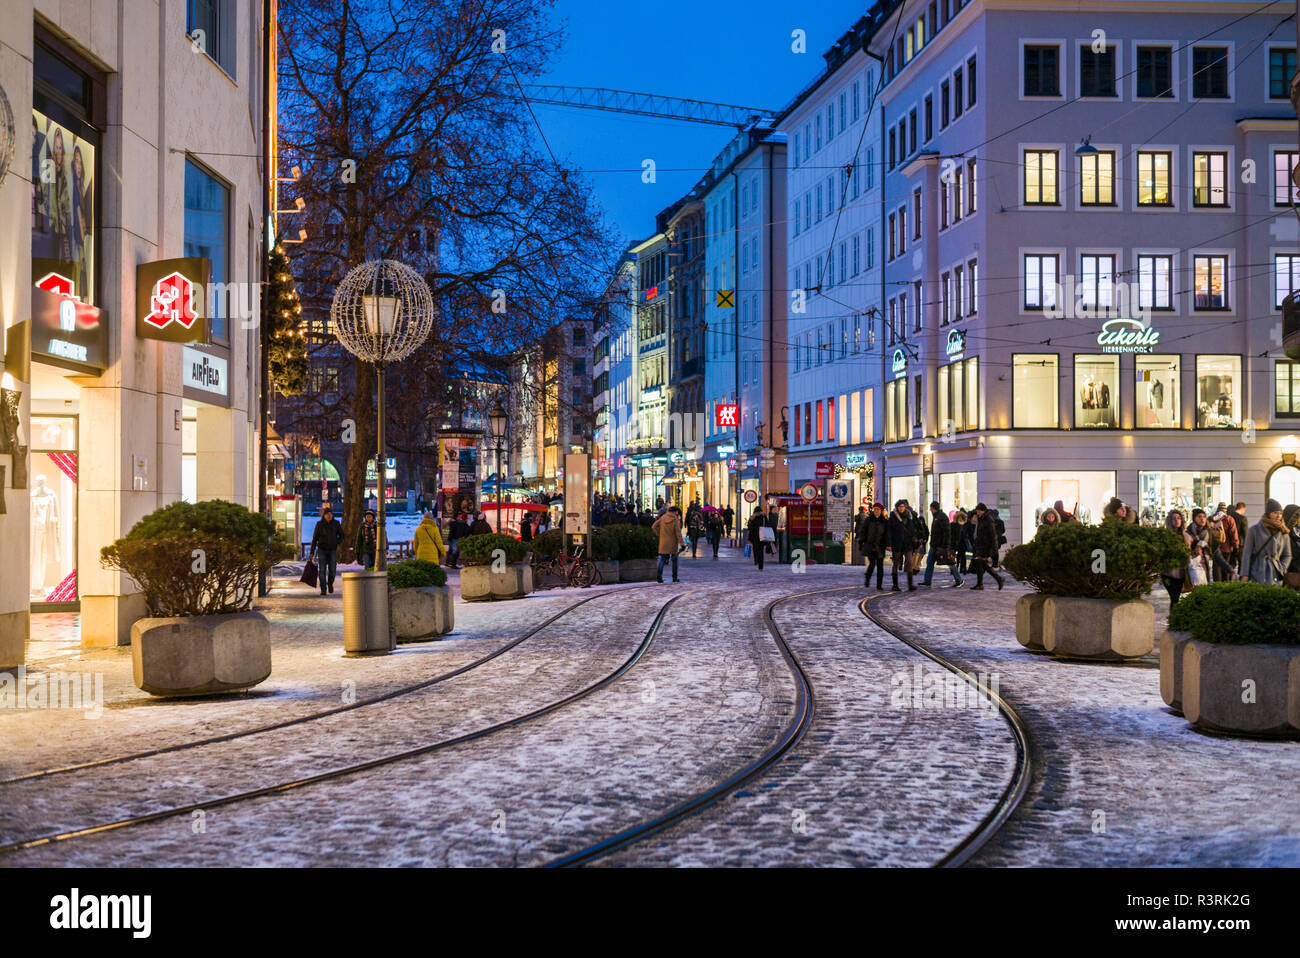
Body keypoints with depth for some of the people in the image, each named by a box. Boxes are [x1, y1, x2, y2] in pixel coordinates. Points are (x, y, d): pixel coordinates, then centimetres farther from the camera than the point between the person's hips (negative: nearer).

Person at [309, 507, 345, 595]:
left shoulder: (336, 523, -3)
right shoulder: (319, 525, -5)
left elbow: (341, 535, 11)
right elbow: (315, 538, 0)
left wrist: (338, 543, -6)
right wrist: (312, 552, -1)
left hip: (333, 550, 1)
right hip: (322, 550, -1)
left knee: (332, 570, -2)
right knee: (322, 570, -7)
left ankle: (330, 583, 27)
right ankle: (323, 590, -2)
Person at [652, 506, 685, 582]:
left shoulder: (662, 518, 1)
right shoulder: (675, 520, -10)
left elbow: (654, 527, 1)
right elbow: (678, 533, -11)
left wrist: (659, 534, 9)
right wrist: (682, 543, -5)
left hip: (663, 542, 3)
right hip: (673, 543, -3)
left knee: (662, 559, 4)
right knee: (674, 560, 13)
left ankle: (659, 574, -17)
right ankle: (674, 577, 14)